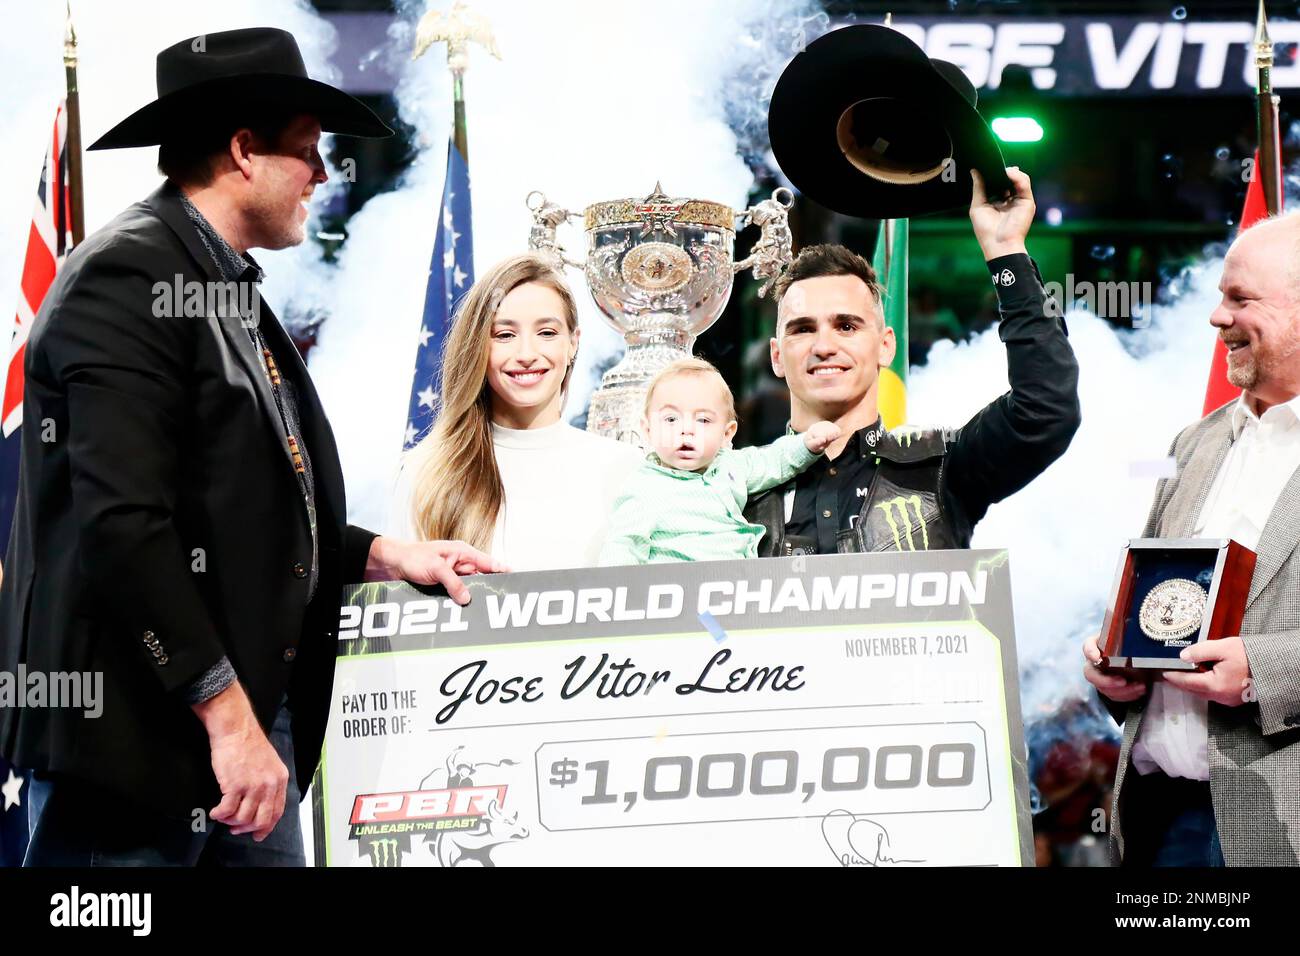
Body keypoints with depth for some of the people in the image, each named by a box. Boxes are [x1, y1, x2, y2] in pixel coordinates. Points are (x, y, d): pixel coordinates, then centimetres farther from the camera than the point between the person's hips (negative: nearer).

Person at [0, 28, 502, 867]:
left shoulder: (229, 292, 16)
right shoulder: (127, 277, -13)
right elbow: (124, 524, -22)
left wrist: (386, 557, 15)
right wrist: (226, 714, -22)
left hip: (254, 711, 9)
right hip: (139, 733, -9)